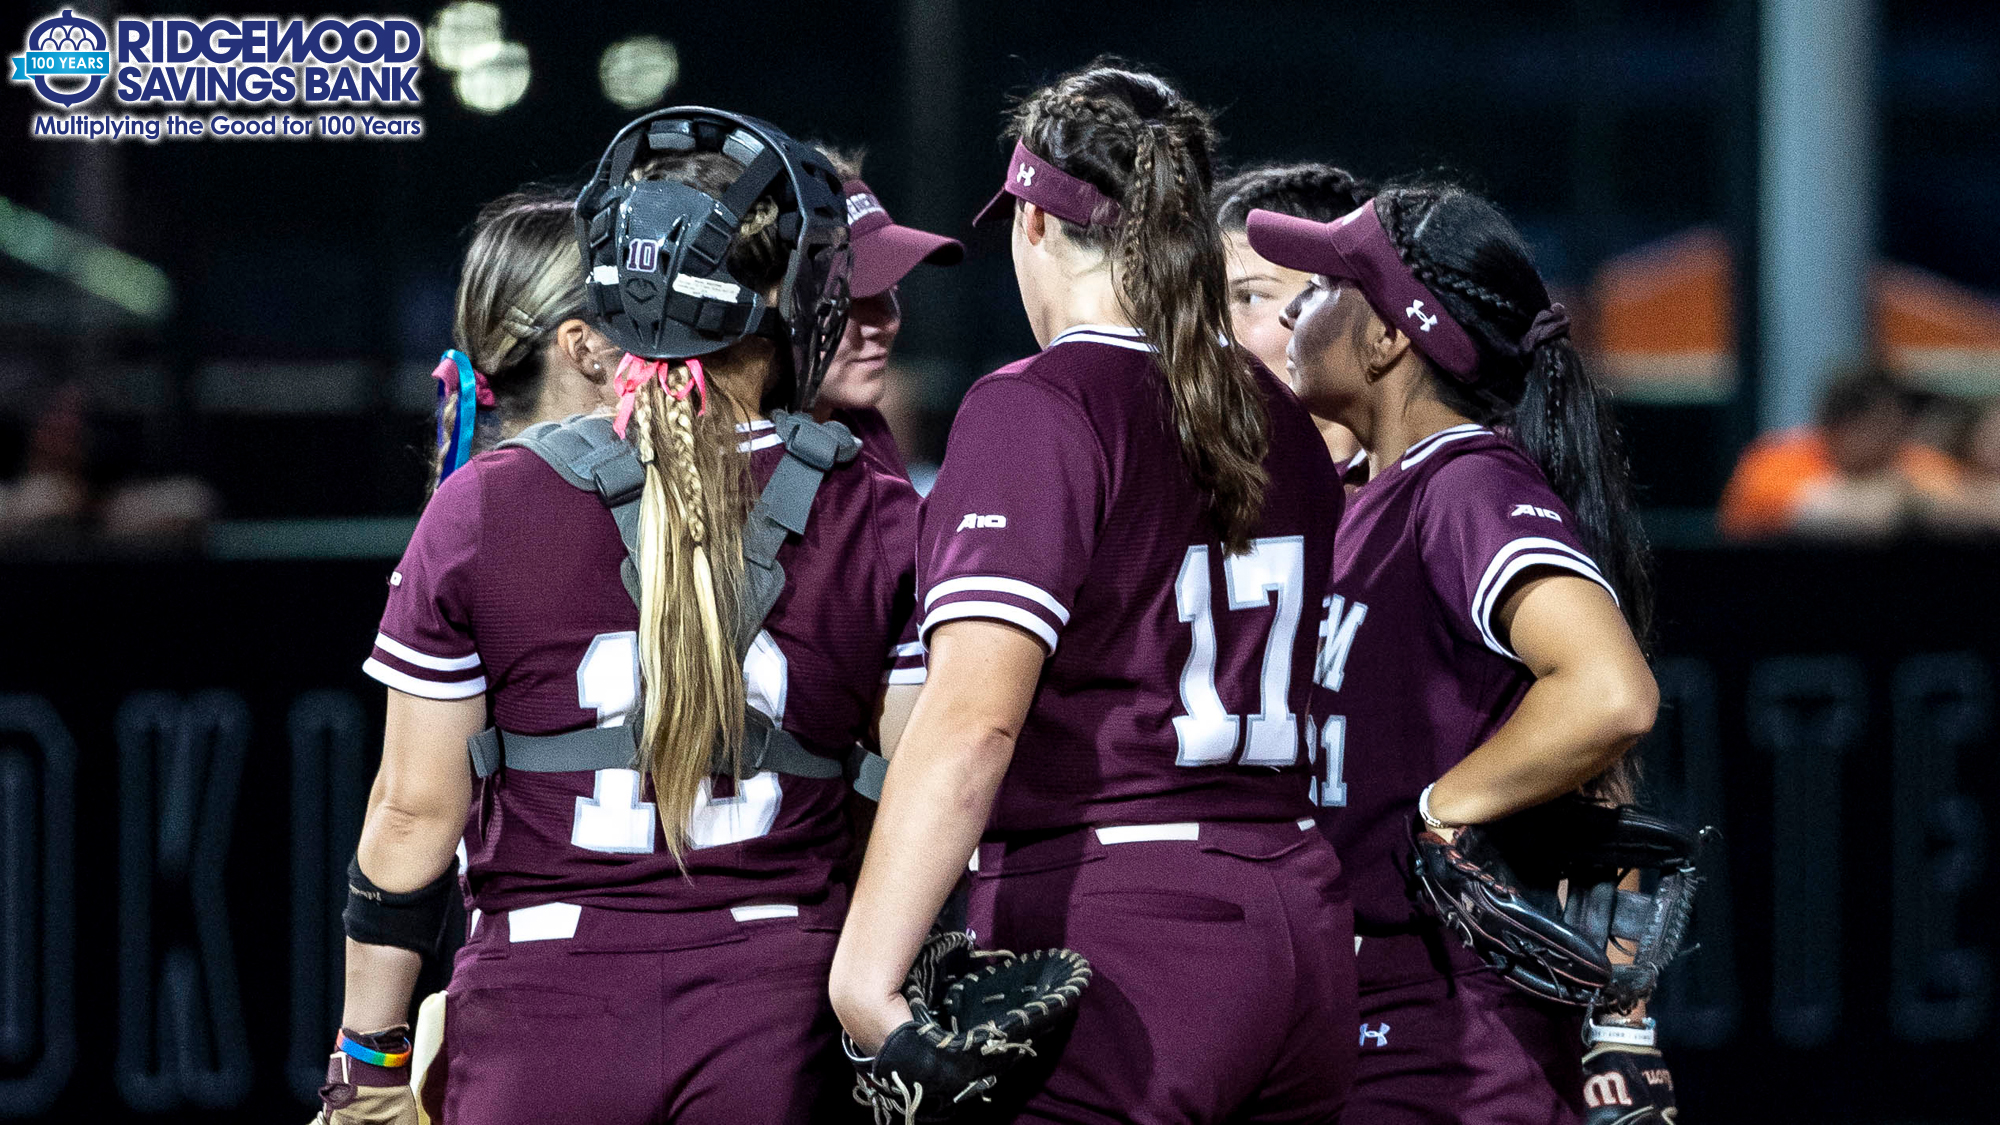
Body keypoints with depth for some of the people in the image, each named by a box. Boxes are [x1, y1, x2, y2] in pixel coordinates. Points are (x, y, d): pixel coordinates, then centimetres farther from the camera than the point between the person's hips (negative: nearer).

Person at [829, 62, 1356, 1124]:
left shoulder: (1038, 408, -9)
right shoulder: (1283, 423, 15)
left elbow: (975, 712, -21)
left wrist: (862, 974, -25)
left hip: (1113, 936, -7)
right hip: (1302, 937, 8)